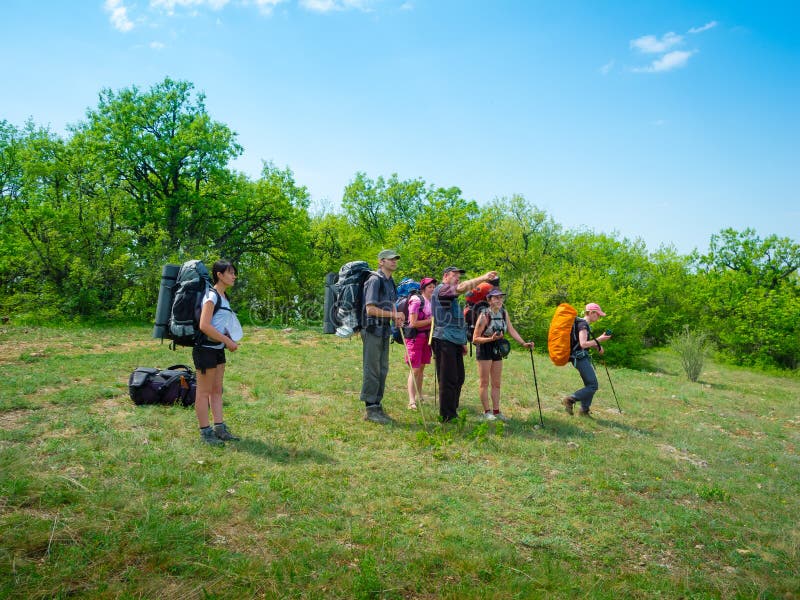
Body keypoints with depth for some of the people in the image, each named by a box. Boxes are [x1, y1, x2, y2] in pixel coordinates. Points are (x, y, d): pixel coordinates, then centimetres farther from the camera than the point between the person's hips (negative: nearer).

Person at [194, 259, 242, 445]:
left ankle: (219, 428, 19)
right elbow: (204, 325, -24)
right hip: (206, 348, -9)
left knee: (217, 390, 13)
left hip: (218, 349, 9)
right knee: (204, 392, 0)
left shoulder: (223, 296, 12)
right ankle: (205, 432, 7)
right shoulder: (211, 295, -16)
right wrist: (227, 340, -19)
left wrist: (230, 341, 5)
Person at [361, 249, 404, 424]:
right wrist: (393, 314, -17)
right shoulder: (375, 280, -13)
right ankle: (371, 409, 3)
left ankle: (377, 406, 22)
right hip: (372, 329, -9)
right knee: (372, 370, -4)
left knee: (382, 370, 13)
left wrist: (396, 317, 5)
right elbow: (371, 309, -19)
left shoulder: (390, 282, 15)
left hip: (384, 330, 9)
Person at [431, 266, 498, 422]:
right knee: (449, 380, -8)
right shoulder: (442, 289, -6)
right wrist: (483, 278, -29)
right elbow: (462, 287, -26)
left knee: (458, 378, 12)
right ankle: (447, 416, -2)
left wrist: (462, 342, 23)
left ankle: (452, 412, 21)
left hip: (454, 342, 10)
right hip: (444, 341, -10)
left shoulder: (452, 296, 25)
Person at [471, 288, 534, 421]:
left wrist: (524, 343, -10)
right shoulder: (484, 315, -20)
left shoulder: (504, 313, -2)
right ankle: (487, 412, 9)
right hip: (484, 349, -6)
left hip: (497, 350, 6)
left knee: (496, 383, 10)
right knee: (484, 382, 1)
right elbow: (475, 339, -17)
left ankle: (496, 411, 18)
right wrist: (491, 338, -30)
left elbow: (511, 330, 0)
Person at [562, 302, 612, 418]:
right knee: (593, 386, -9)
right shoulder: (583, 324, -14)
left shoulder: (584, 324, 17)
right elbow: (583, 344, -22)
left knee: (589, 385, 15)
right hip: (580, 357, -10)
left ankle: (584, 410, 21)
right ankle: (569, 400, -7)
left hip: (582, 357, 10)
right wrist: (599, 339, -18)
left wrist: (597, 346, 8)